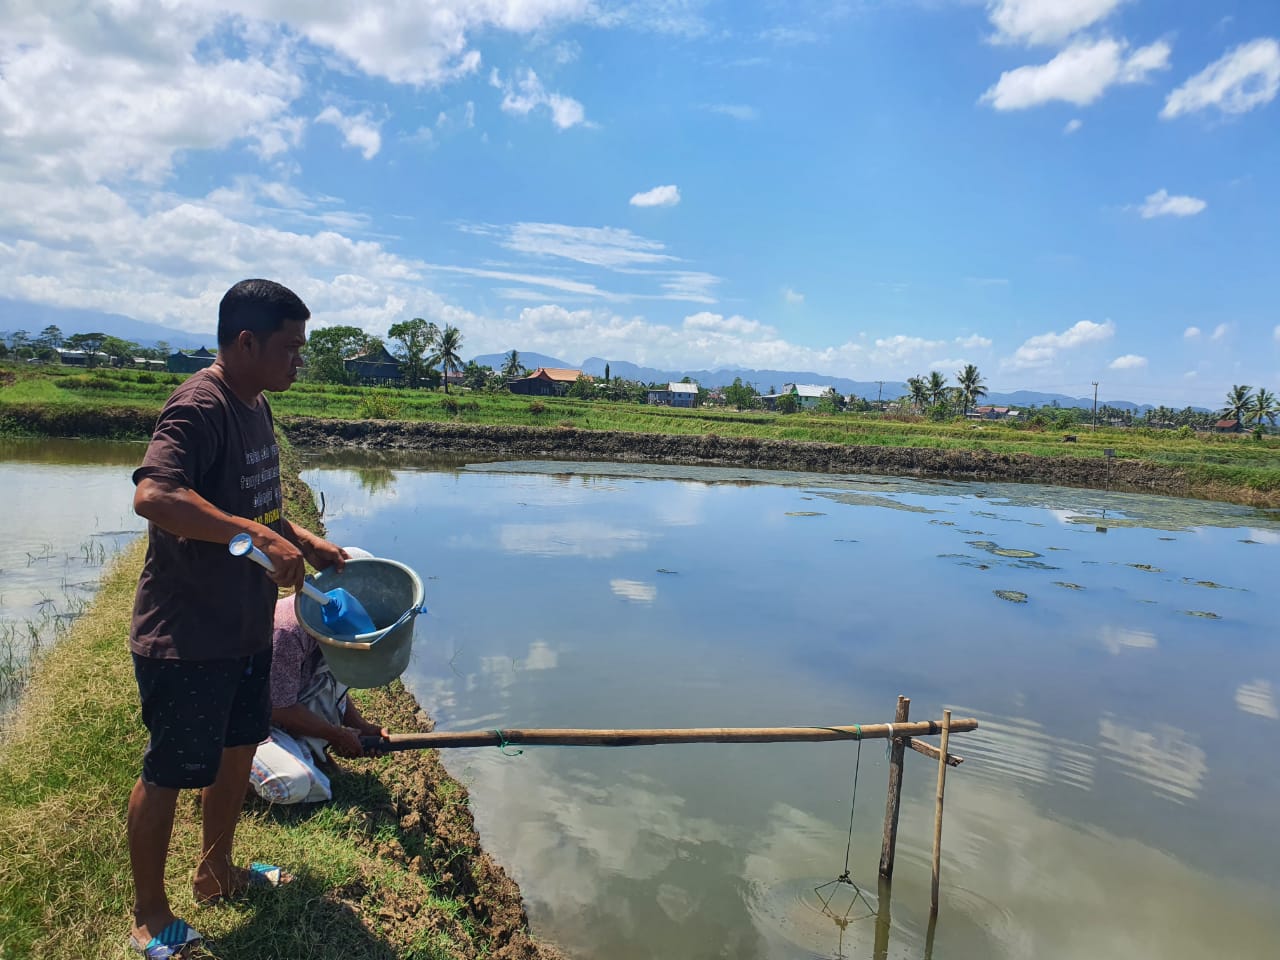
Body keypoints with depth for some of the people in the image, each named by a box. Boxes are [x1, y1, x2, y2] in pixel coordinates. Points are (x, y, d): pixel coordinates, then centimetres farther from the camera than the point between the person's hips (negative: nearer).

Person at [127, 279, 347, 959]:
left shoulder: (255, 405, 9)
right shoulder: (199, 407, -21)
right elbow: (152, 495, -37)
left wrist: (304, 542, 8)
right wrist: (259, 538, -38)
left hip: (243, 627, 9)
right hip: (183, 637, -9)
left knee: (238, 749, 21)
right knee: (168, 773, 8)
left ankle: (216, 873, 43)